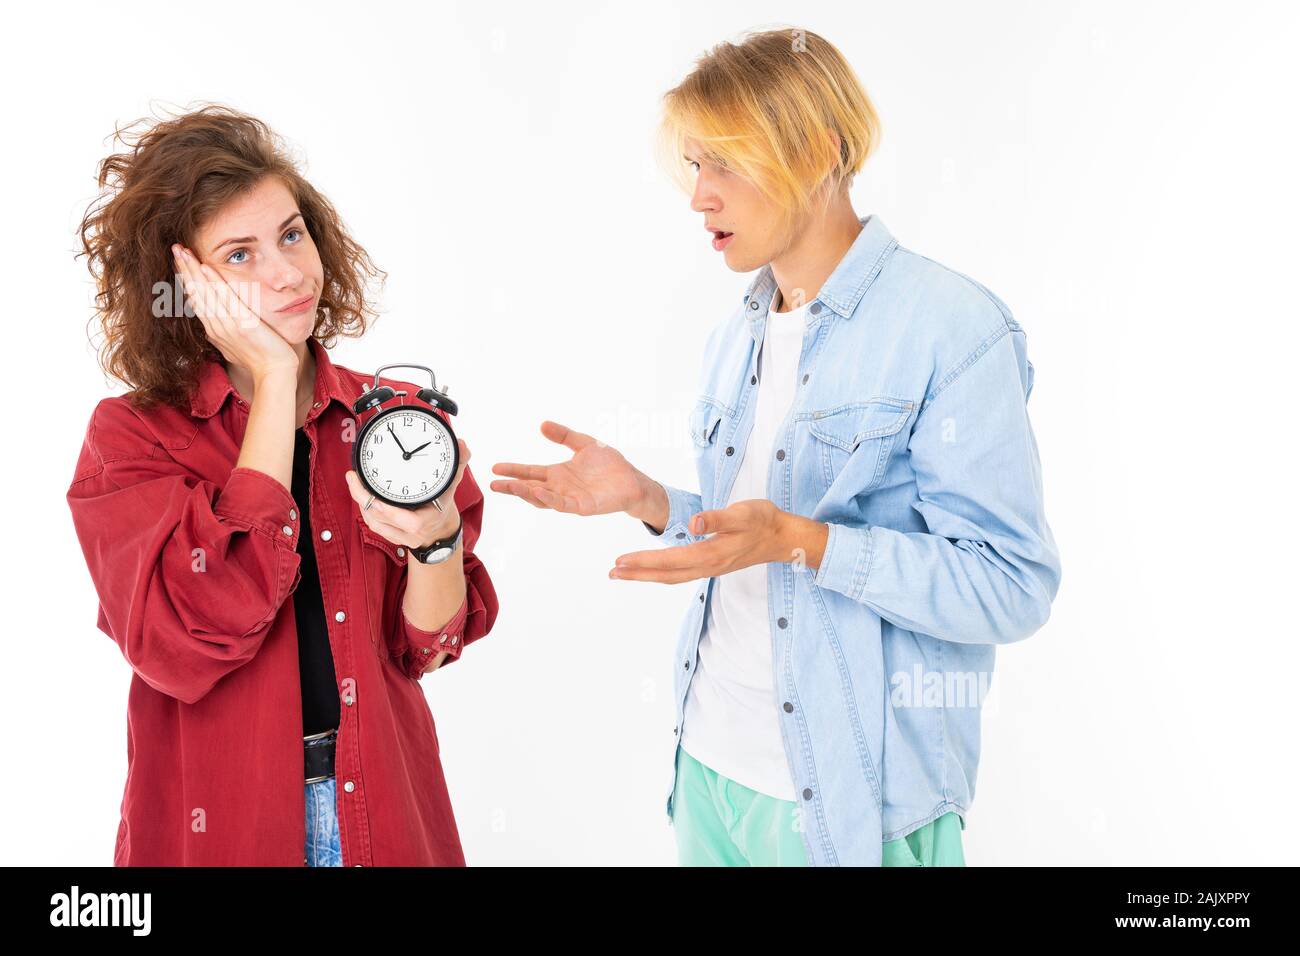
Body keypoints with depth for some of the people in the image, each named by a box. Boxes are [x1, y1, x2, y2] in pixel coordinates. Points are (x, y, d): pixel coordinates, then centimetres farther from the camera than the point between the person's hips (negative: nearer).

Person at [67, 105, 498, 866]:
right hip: (220, 824, -2)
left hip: (384, 803, 2)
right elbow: (182, 646, -26)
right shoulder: (131, 437, -10)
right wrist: (274, 381, -22)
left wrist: (436, 538, -28)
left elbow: (426, 645, -6)